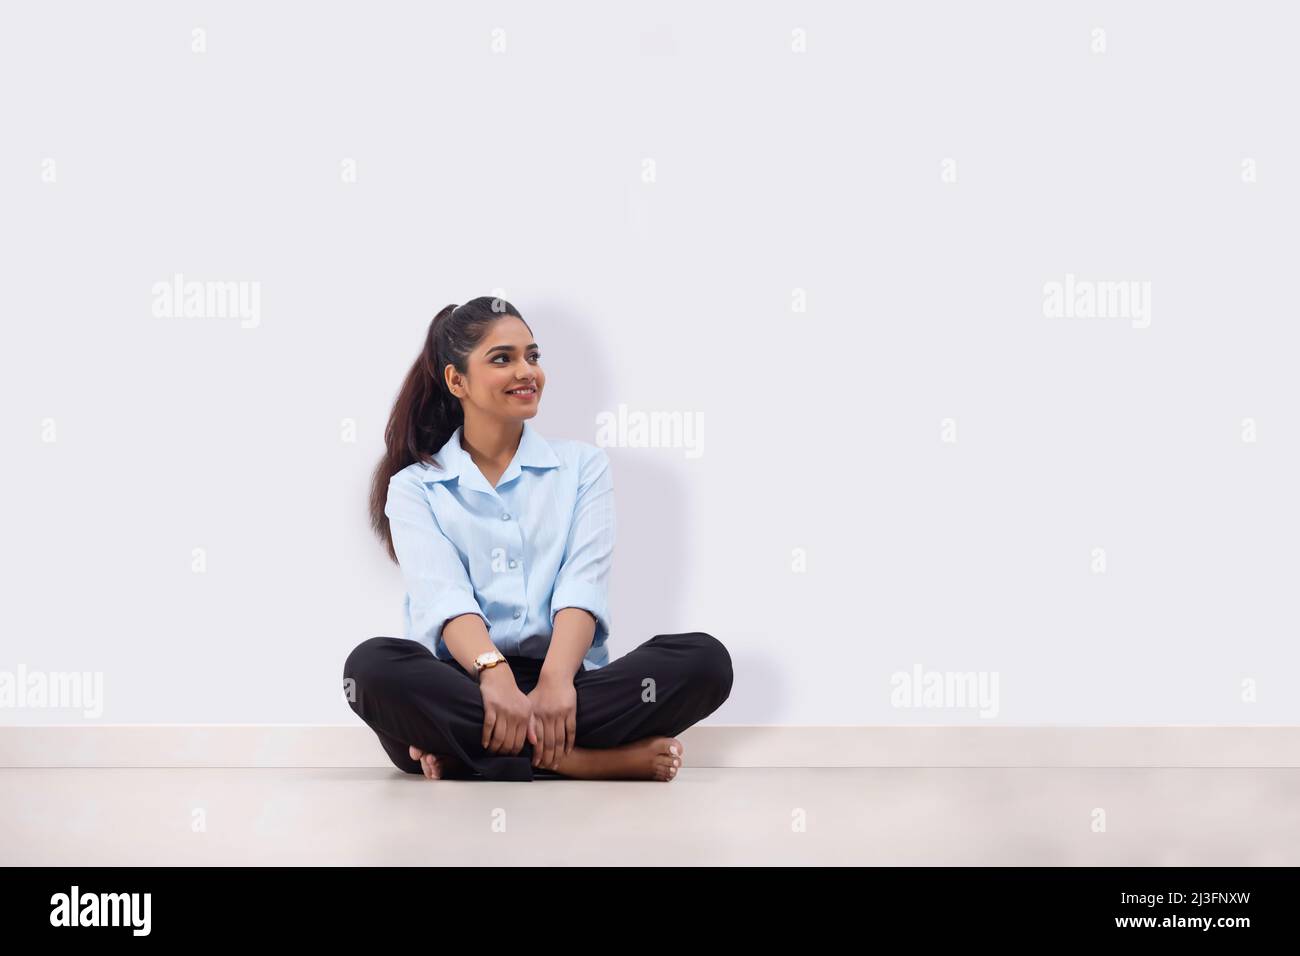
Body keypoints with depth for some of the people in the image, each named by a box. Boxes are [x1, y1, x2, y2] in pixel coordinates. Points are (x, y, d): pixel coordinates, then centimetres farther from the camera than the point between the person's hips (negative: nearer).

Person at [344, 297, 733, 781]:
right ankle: (578, 759, -31)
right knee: (373, 665, -34)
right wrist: (495, 674, -30)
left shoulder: (582, 465, 15)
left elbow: (583, 585, -1)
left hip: (563, 675, 1)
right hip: (465, 685, -1)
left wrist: (555, 681, -22)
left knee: (704, 658, -24)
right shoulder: (414, 487, 11)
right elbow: (441, 594, -8)